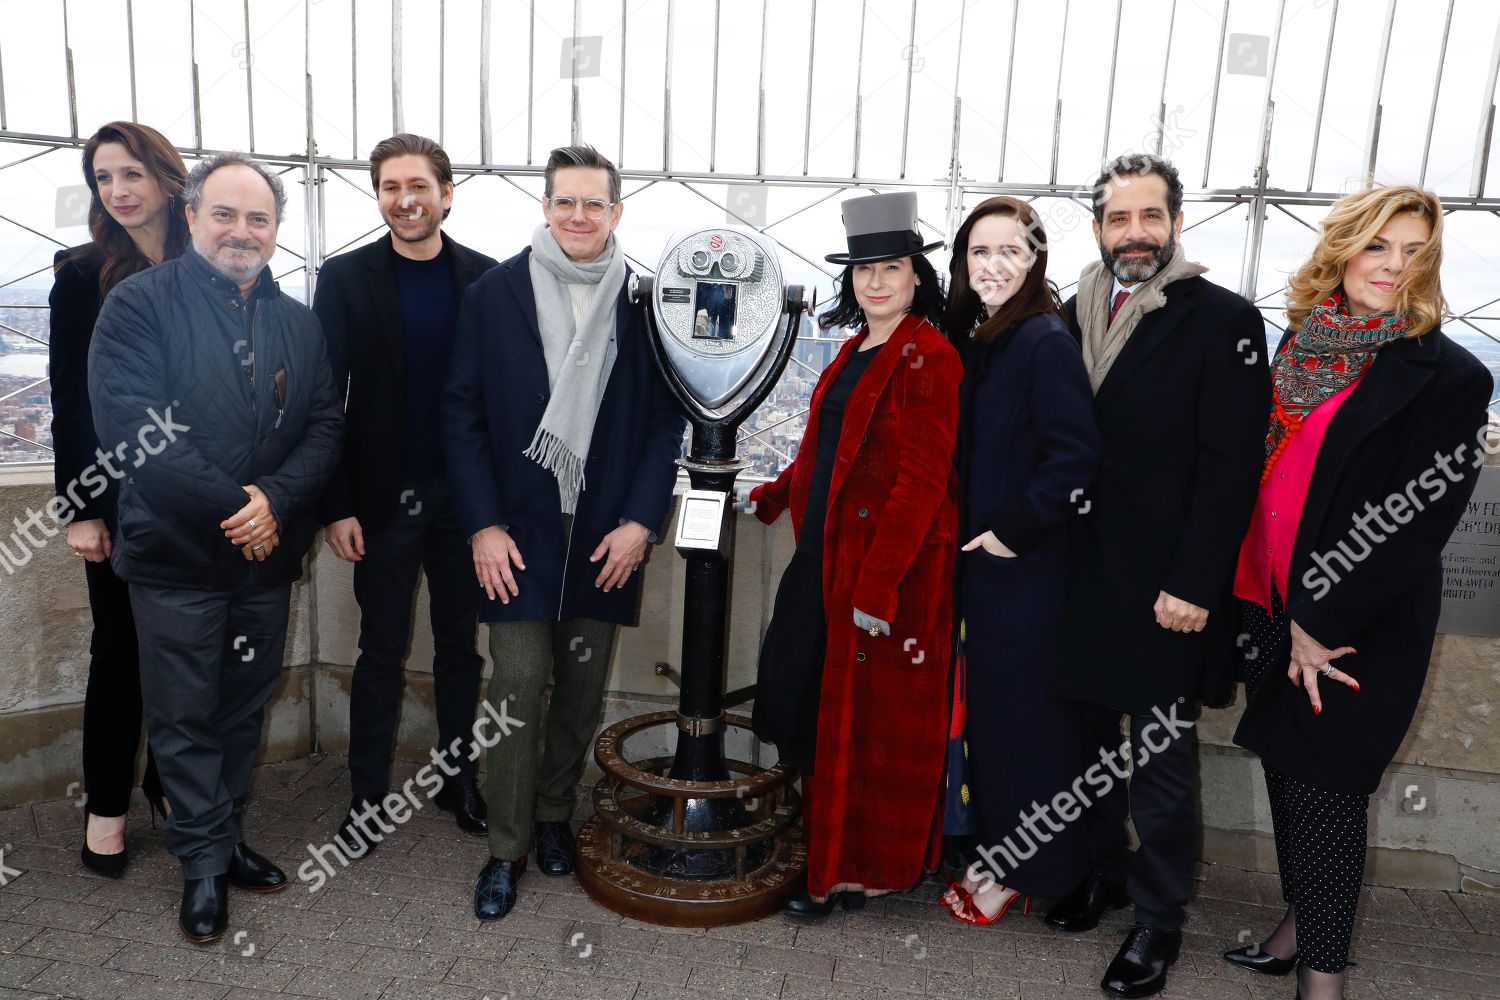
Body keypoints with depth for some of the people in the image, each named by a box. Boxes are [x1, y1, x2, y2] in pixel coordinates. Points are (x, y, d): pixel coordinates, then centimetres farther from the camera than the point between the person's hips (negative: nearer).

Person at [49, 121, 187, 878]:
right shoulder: (84, 275, -3)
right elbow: (70, 398, -5)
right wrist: (79, 508, -9)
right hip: (123, 493, -2)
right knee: (120, 646, 6)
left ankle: (170, 781, 28)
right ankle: (106, 808, 20)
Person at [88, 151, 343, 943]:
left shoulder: (297, 322, 8)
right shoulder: (141, 304, -6)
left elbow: (324, 427, 2)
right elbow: (133, 425, -17)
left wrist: (275, 500, -15)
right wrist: (230, 505, -19)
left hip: (267, 552, 4)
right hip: (175, 553, -4)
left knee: (244, 707, 16)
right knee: (185, 715, 8)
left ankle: (226, 838, 33)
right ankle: (204, 860, 24)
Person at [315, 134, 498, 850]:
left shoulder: (485, 278, 1)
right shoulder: (346, 278, -2)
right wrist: (336, 507, -7)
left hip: (465, 496, 2)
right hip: (384, 499, -1)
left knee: (459, 644, 13)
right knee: (382, 650, 8)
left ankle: (457, 779, 28)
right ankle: (368, 796, 22)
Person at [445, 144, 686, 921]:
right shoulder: (493, 294, 0)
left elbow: (667, 421, 3)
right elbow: (464, 416, 0)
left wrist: (641, 521, -5)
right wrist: (483, 524, -7)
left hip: (606, 535, 1)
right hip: (517, 534, -1)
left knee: (582, 689, 12)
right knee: (517, 688, 0)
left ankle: (554, 815, 34)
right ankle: (506, 849, 17)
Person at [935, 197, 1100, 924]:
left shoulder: (1046, 342, -14)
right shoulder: (970, 338, 9)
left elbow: (1077, 454, -21)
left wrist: (1015, 528, -17)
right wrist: (961, 535, 8)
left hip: (1024, 565, -8)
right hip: (976, 561, 8)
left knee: (1021, 711, 4)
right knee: (981, 705, 15)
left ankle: (1019, 869, 21)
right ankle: (992, 848, 32)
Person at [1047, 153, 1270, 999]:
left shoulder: (1225, 321, -7)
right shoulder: (1076, 316, 8)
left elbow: (1231, 468, -11)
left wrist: (1194, 586, -16)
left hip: (1167, 587, -4)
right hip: (1083, 576, 5)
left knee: (1163, 757, 6)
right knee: (1093, 737, 16)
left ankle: (1160, 919, 24)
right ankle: (1103, 872, 36)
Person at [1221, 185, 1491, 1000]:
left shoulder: (1449, 376, -10)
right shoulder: (1301, 345, 6)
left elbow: (1419, 520, -14)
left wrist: (1319, 620, -14)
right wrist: (1262, 601, 6)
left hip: (1360, 628, -5)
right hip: (1277, 606, 5)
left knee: (1326, 784, 3)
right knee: (1288, 768, 15)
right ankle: (1300, 923, 34)